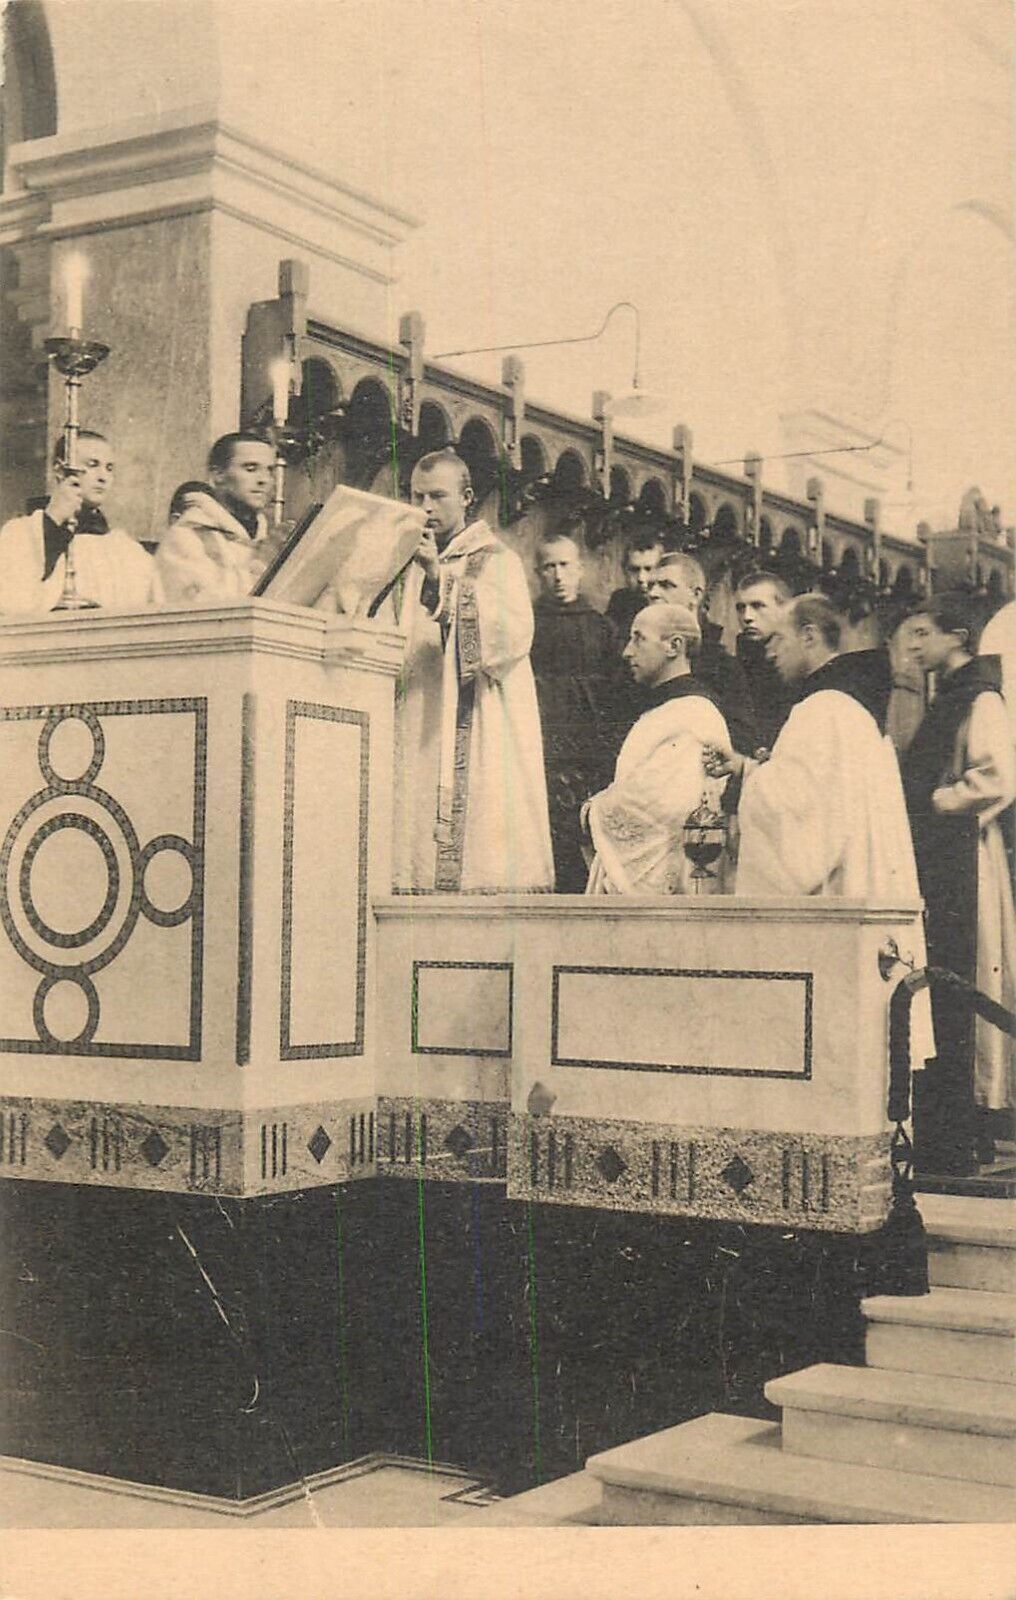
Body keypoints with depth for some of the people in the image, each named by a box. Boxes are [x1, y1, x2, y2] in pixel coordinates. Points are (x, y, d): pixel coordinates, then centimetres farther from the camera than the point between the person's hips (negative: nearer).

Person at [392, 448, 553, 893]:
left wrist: (441, 579, -20)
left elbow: (512, 634, -15)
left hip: (479, 741, -5)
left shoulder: (495, 561, 3)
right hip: (415, 746, 5)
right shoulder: (407, 567, 19)